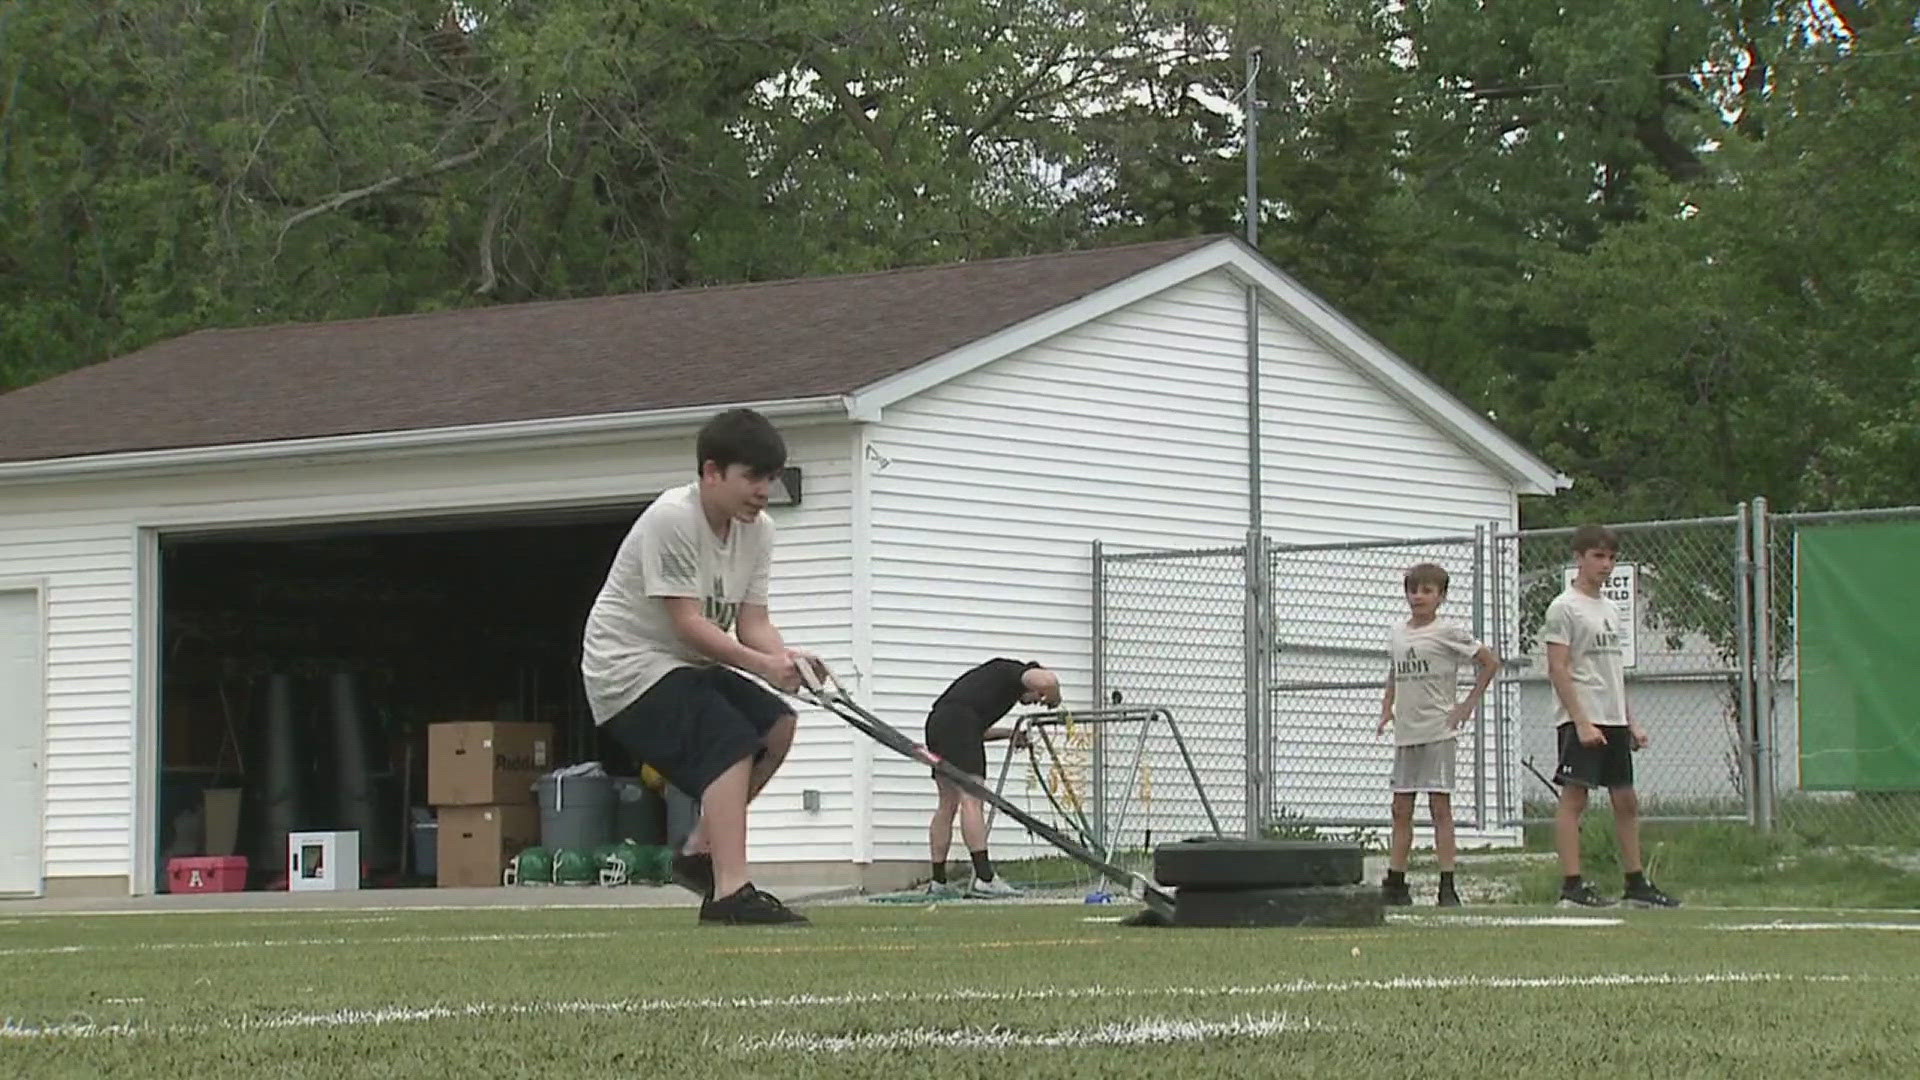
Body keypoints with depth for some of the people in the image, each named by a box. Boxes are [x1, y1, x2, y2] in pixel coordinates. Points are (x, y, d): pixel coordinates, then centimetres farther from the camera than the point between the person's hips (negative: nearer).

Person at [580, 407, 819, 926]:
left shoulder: (757, 529, 5)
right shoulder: (672, 518, -21)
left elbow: (752, 622, 0)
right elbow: (687, 621, -25)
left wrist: (786, 658, -22)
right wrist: (761, 664, -33)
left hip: (685, 665, 10)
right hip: (629, 665, -10)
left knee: (777, 725, 4)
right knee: (731, 746, -24)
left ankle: (699, 852, 12)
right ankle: (730, 893, -34)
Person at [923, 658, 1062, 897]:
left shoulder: (994, 673, 34)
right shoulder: (1015, 672, 8)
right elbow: (1047, 680, -14)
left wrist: (1008, 733, 30)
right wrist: (1054, 701, 7)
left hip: (937, 722, 9)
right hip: (958, 723, -9)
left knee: (948, 804, 12)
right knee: (972, 800, -15)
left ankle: (938, 882, 14)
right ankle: (983, 878, -23)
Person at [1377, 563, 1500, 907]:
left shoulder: (1447, 632, -6)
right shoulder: (1396, 633, 11)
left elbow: (1490, 662, -3)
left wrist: (1468, 705, -5)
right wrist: (1387, 707, 12)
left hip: (1438, 732, -6)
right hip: (1405, 733, 6)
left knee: (1440, 806, -5)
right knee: (1401, 809, 7)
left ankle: (1447, 887, -4)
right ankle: (1394, 884, 11)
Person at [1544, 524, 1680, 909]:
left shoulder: (1609, 609, 18)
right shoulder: (1564, 607, -7)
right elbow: (1558, 669, -13)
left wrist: (1630, 722, 17)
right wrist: (1581, 722, -19)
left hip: (1613, 720, 8)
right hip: (1581, 720, -8)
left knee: (1626, 801, 9)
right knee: (1574, 797, -8)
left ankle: (1636, 883, 13)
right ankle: (1572, 885, -9)